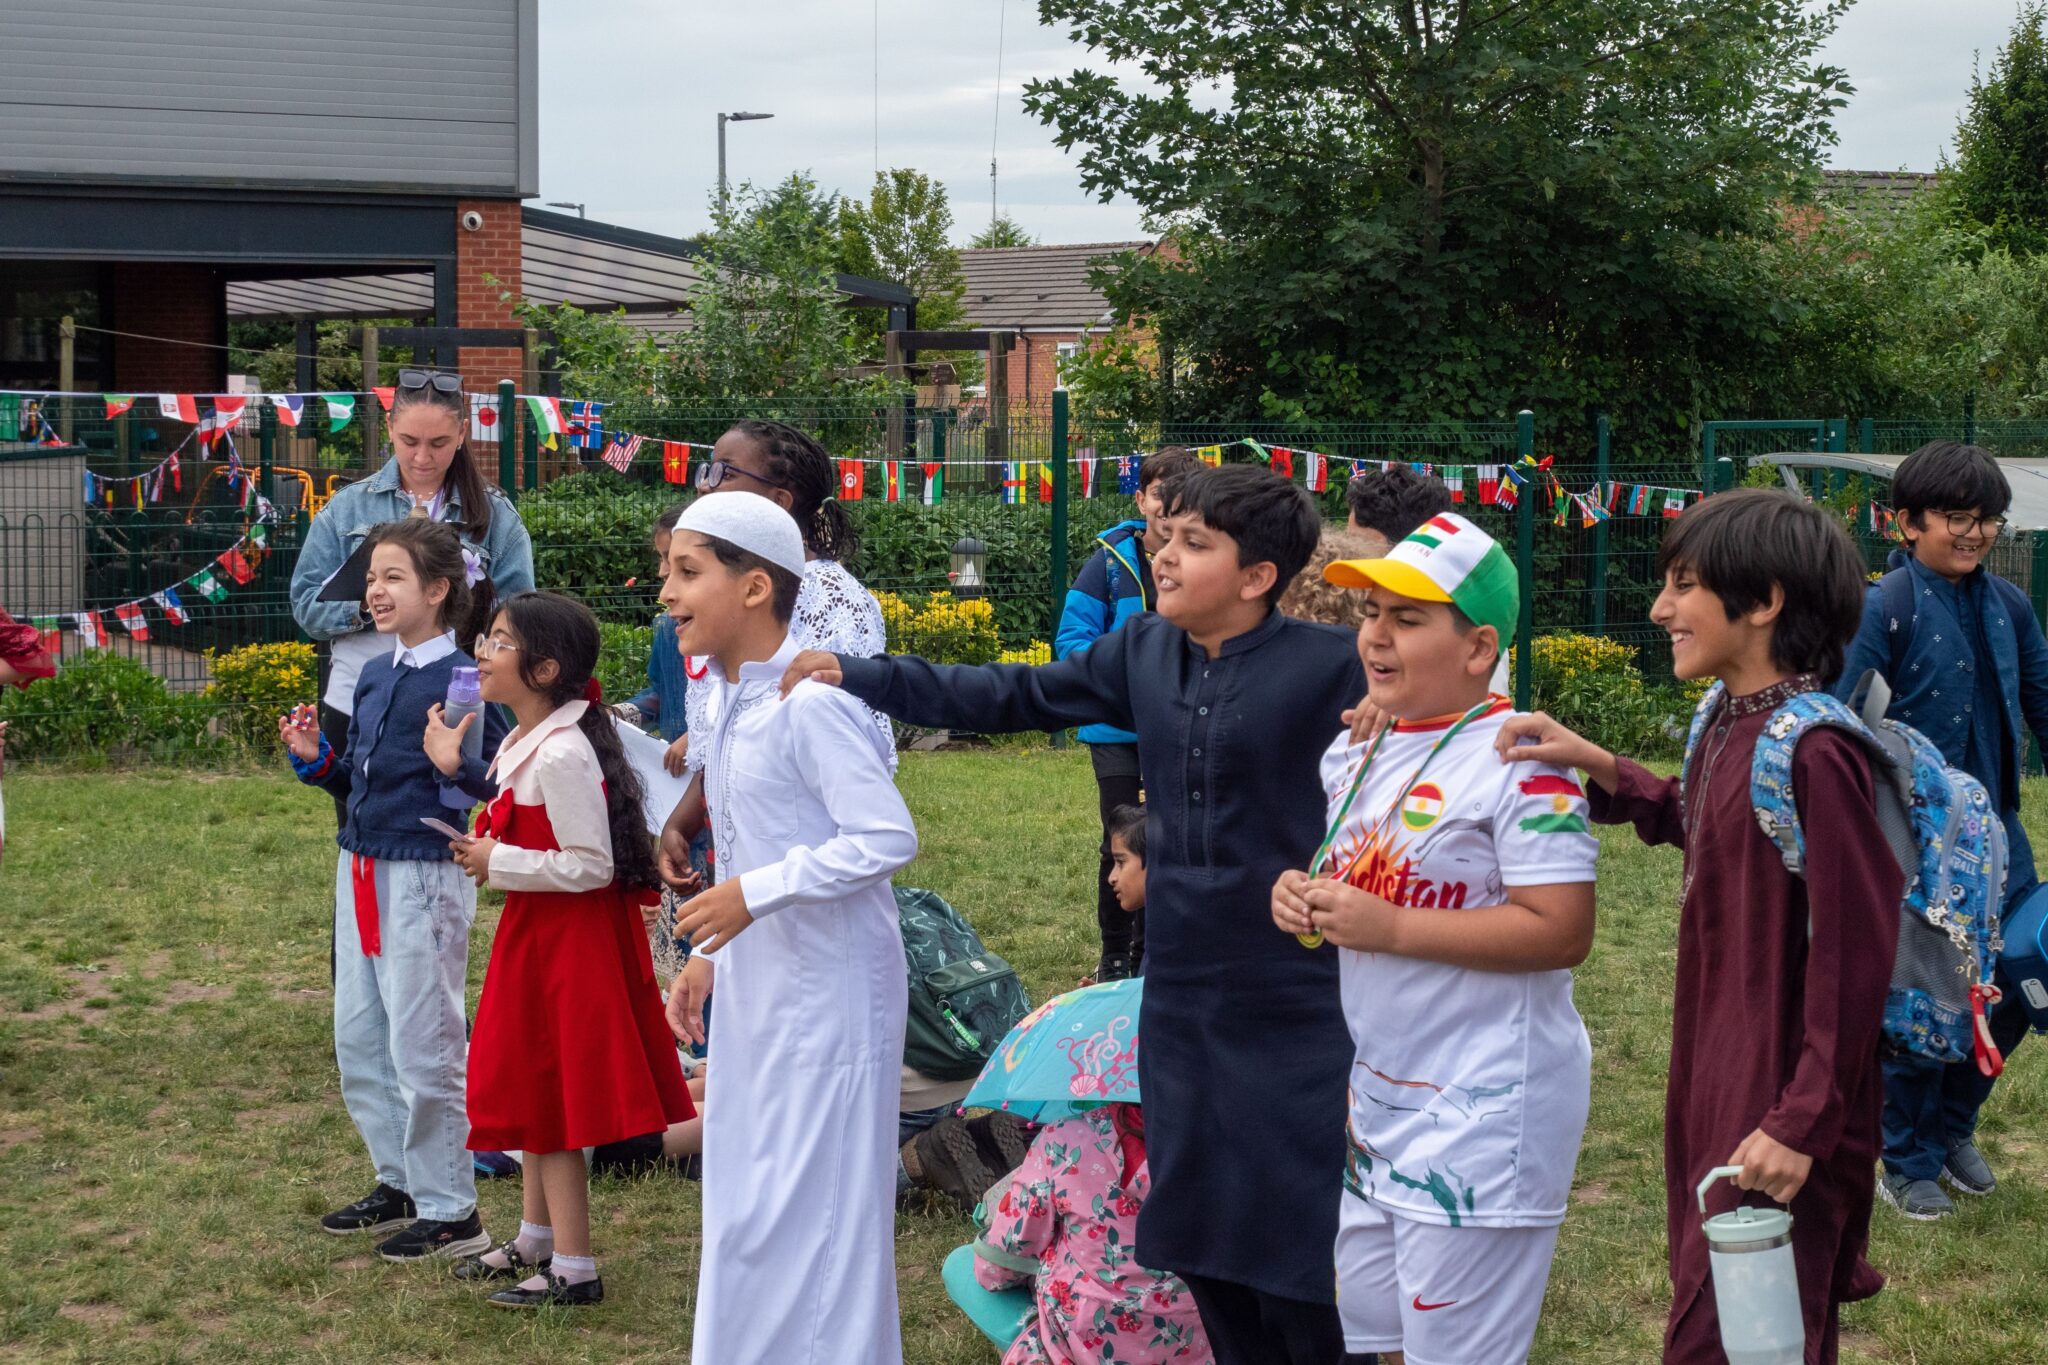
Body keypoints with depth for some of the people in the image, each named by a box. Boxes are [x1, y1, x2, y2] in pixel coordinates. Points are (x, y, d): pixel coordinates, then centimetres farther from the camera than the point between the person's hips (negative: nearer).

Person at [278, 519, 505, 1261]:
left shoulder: (464, 679, -15)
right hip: (362, 867, 8)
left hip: (426, 875, -8)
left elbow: (494, 790, -16)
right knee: (358, 1040, 16)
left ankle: (450, 1211, 11)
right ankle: (400, 1181, 32)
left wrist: (453, 766, -35)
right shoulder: (373, 675, 8)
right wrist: (314, 757, 0)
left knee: (422, 1047, -1)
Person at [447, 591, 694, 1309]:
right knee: (529, 1087, 19)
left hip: (569, 938, -10)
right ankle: (536, 1240, 34)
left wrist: (497, 864, -19)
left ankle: (573, 1269, 9)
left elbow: (590, 867, -26)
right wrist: (489, 848, 6)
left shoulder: (561, 755, -24)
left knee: (550, 1096, -1)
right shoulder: (523, 745, 8)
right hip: (538, 932, 10)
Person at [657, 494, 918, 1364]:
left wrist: (754, 895, -24)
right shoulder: (727, 701, 8)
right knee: (744, 1208, 17)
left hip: (826, 995, -9)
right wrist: (709, 957, 10)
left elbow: (888, 838, -25)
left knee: (802, 1213, -1)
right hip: (758, 990, 9)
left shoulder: (809, 704, -21)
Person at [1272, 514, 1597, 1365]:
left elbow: (1561, 933, -23)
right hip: (1378, 1099, 8)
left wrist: (1387, 926, -24)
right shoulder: (1355, 752, 8)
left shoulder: (1518, 761, -17)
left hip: (1486, 1114, -8)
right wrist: (1301, 894, -2)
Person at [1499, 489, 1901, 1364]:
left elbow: (1854, 949, -22)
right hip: (1715, 1090, 9)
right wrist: (1600, 767, 9)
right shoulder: (1730, 725, 5)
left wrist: (1805, 1123, -22)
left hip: (1779, 1110, -9)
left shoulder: (1814, 752, -22)